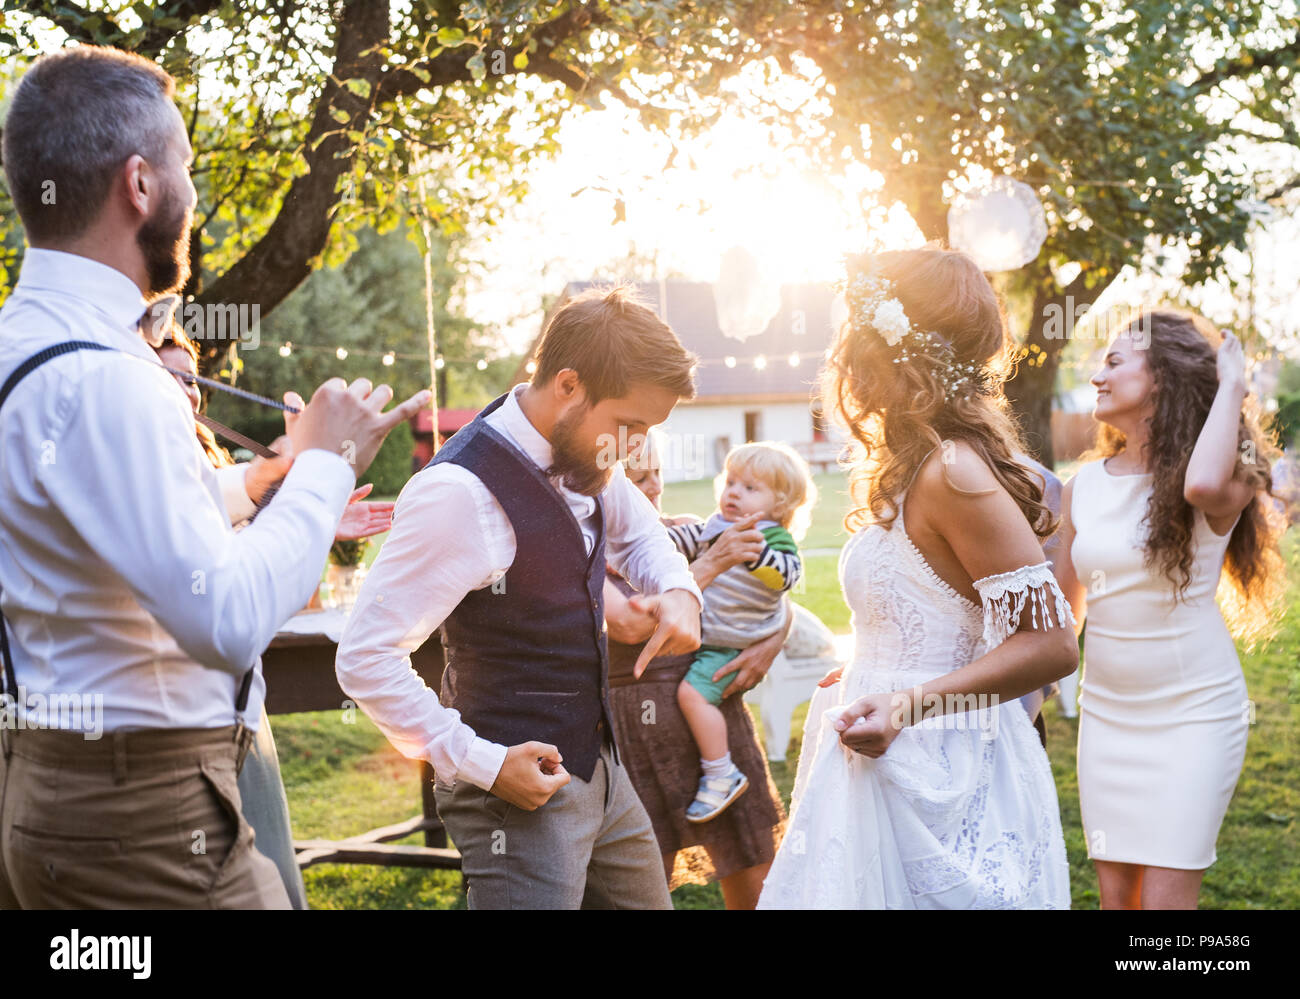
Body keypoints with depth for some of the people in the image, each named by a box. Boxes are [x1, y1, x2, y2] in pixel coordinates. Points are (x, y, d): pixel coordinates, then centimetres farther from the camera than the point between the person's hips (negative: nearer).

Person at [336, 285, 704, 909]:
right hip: (520, 786, -9)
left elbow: (638, 533, 24)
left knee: (648, 898, 19)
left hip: (599, 766, 9)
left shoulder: (588, 455, 2)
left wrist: (677, 591, 2)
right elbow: (365, 661, -23)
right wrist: (484, 765, -21)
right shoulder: (460, 492, -24)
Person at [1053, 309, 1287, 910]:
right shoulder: (1084, 485, 5)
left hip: (1195, 713, -5)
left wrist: (1231, 385, -22)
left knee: (1165, 899, -6)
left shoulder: (1220, 485, -10)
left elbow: (1204, 484, -37)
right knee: (1115, 893, 9)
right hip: (1106, 712, 5)